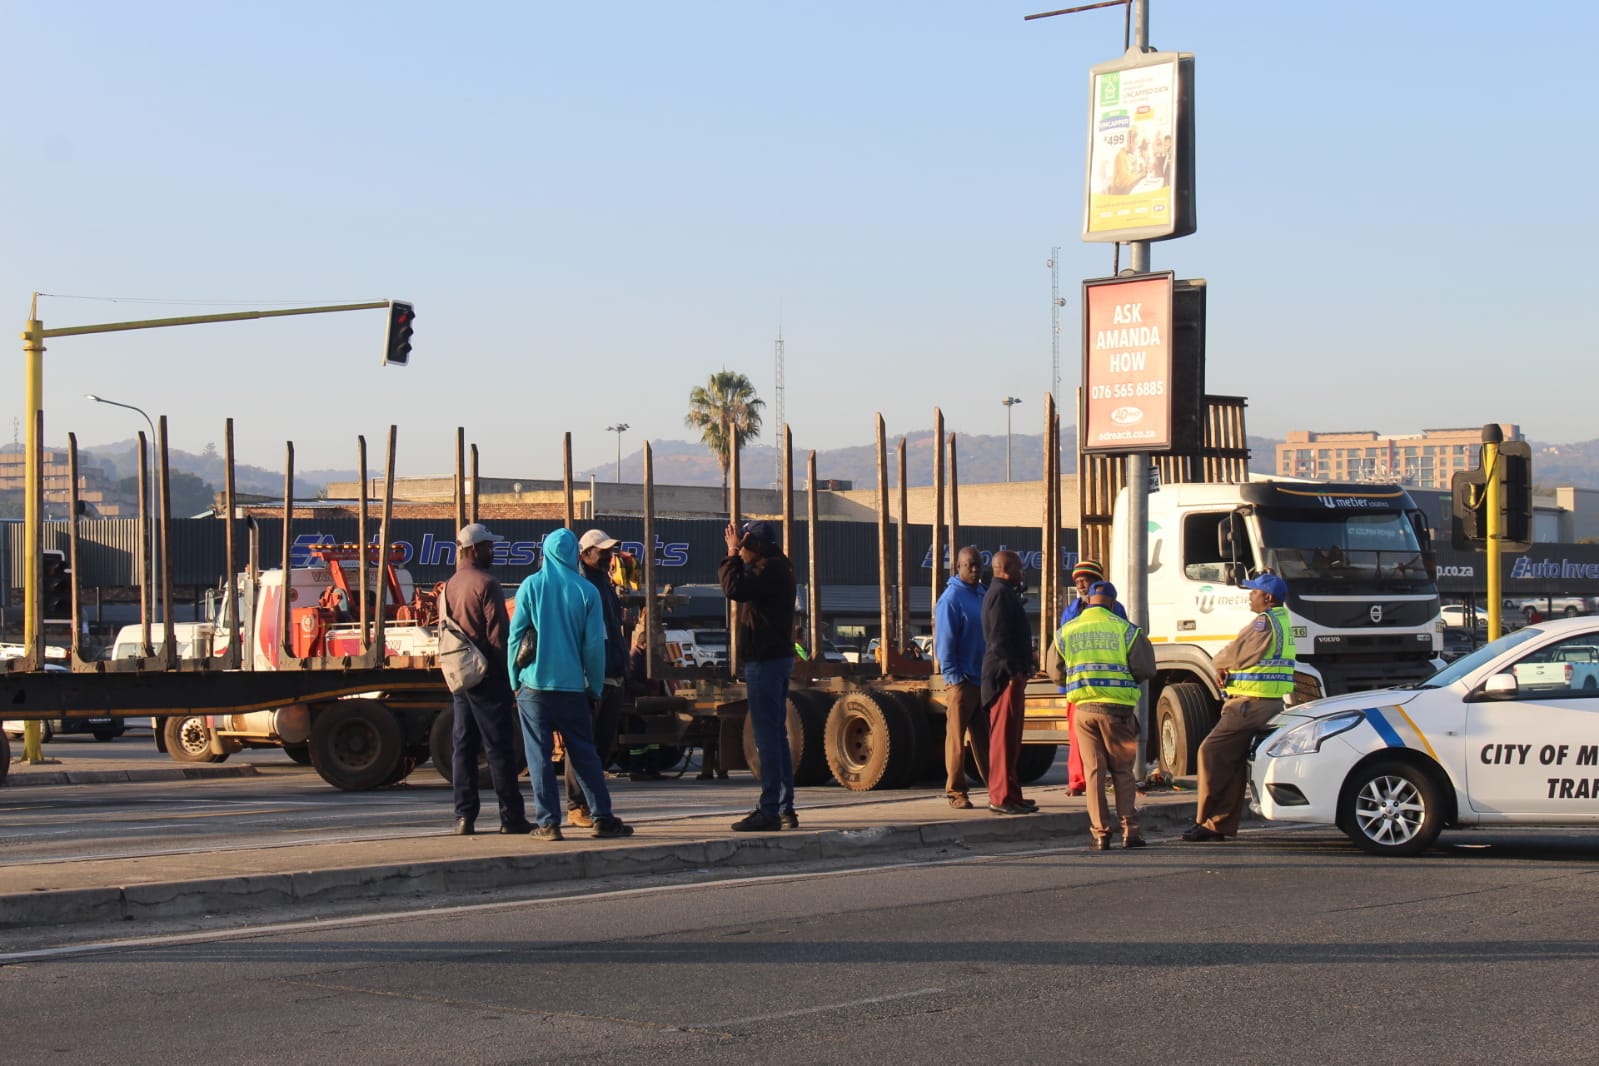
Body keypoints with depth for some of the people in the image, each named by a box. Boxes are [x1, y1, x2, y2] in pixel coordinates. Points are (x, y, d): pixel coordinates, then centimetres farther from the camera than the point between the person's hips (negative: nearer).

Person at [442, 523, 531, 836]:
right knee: (499, 747, -3)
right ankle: (511, 816, -1)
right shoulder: (486, 585, -12)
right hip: (488, 676, -7)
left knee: (463, 746, 8)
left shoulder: (450, 586, 11)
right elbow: (498, 635, -15)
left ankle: (464, 816, 6)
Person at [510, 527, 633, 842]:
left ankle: (548, 822, -2)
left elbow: (516, 635, -2)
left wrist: (514, 680, 6)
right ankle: (603, 818, 10)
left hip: (535, 686, -1)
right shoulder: (587, 591, -1)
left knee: (540, 755, 2)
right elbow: (594, 644, -1)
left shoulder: (531, 586, -2)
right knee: (584, 754, 10)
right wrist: (595, 688, 7)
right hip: (573, 686, 1)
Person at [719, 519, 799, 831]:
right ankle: (785, 809, 16)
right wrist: (735, 556, 17)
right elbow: (741, 589, 25)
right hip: (778, 657, 11)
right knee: (777, 736, 13)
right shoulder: (777, 567, 18)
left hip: (766, 661, -11)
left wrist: (733, 554, -16)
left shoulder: (769, 568, -15)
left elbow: (736, 589, -28)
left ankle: (769, 811, -11)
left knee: (767, 736, -10)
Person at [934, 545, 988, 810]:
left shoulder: (983, 595, 13)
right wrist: (954, 677, -16)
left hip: (985, 679, 7)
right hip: (962, 681, -7)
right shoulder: (951, 598, -9)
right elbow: (944, 642, -12)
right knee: (957, 737, -1)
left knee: (986, 738, 10)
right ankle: (956, 792, 3)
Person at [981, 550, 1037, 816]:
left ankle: (1005, 794, 19)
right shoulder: (1001, 593, -12)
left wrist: (1023, 667, 20)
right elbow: (1000, 637, -20)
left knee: (1009, 737, 14)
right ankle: (1002, 797, -11)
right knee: (1005, 736, -10)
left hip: (1009, 674, 11)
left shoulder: (1004, 593, 22)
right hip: (1005, 674, -11)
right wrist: (1014, 671, -21)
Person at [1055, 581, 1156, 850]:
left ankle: (1100, 833, 2)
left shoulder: (1066, 632, 7)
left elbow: (1057, 674, 11)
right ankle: (1129, 829, 3)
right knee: (1122, 770, 9)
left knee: (1093, 770, 7)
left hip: (1084, 708, 2)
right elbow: (1144, 670, -5)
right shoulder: (1125, 629, -1)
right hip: (1118, 707, -2)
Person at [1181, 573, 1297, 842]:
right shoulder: (1282, 618, 18)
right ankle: (1222, 825, 11)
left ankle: (1205, 820, -9)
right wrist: (1225, 668, 1)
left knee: (1211, 753, -9)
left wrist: (1218, 663, 6)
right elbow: (1245, 652, 18)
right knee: (1234, 764, 11)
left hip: (1251, 705, -10)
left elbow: (1236, 654, -15)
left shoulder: (1265, 622, -15)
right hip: (1272, 704, 10)